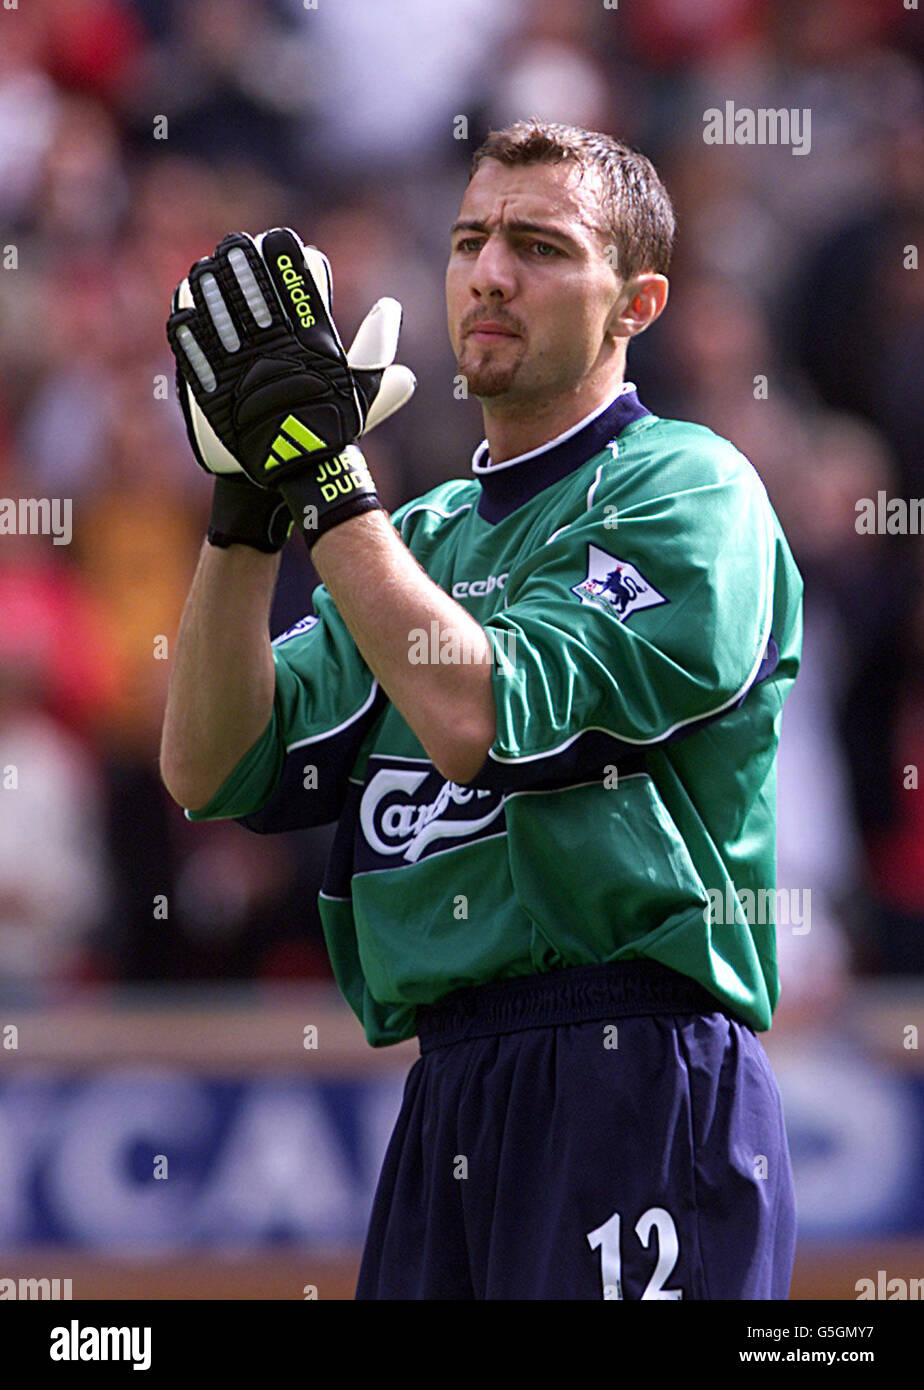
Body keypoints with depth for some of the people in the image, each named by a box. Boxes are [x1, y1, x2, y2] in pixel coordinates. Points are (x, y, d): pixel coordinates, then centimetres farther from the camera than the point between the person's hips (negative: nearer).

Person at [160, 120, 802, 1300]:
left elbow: (480, 719, -16)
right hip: (444, 1101, 7)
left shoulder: (687, 490, -2)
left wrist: (323, 473, -12)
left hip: (634, 1086, -7)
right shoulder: (422, 535, 21)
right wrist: (246, 505, 0)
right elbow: (211, 773, 10)